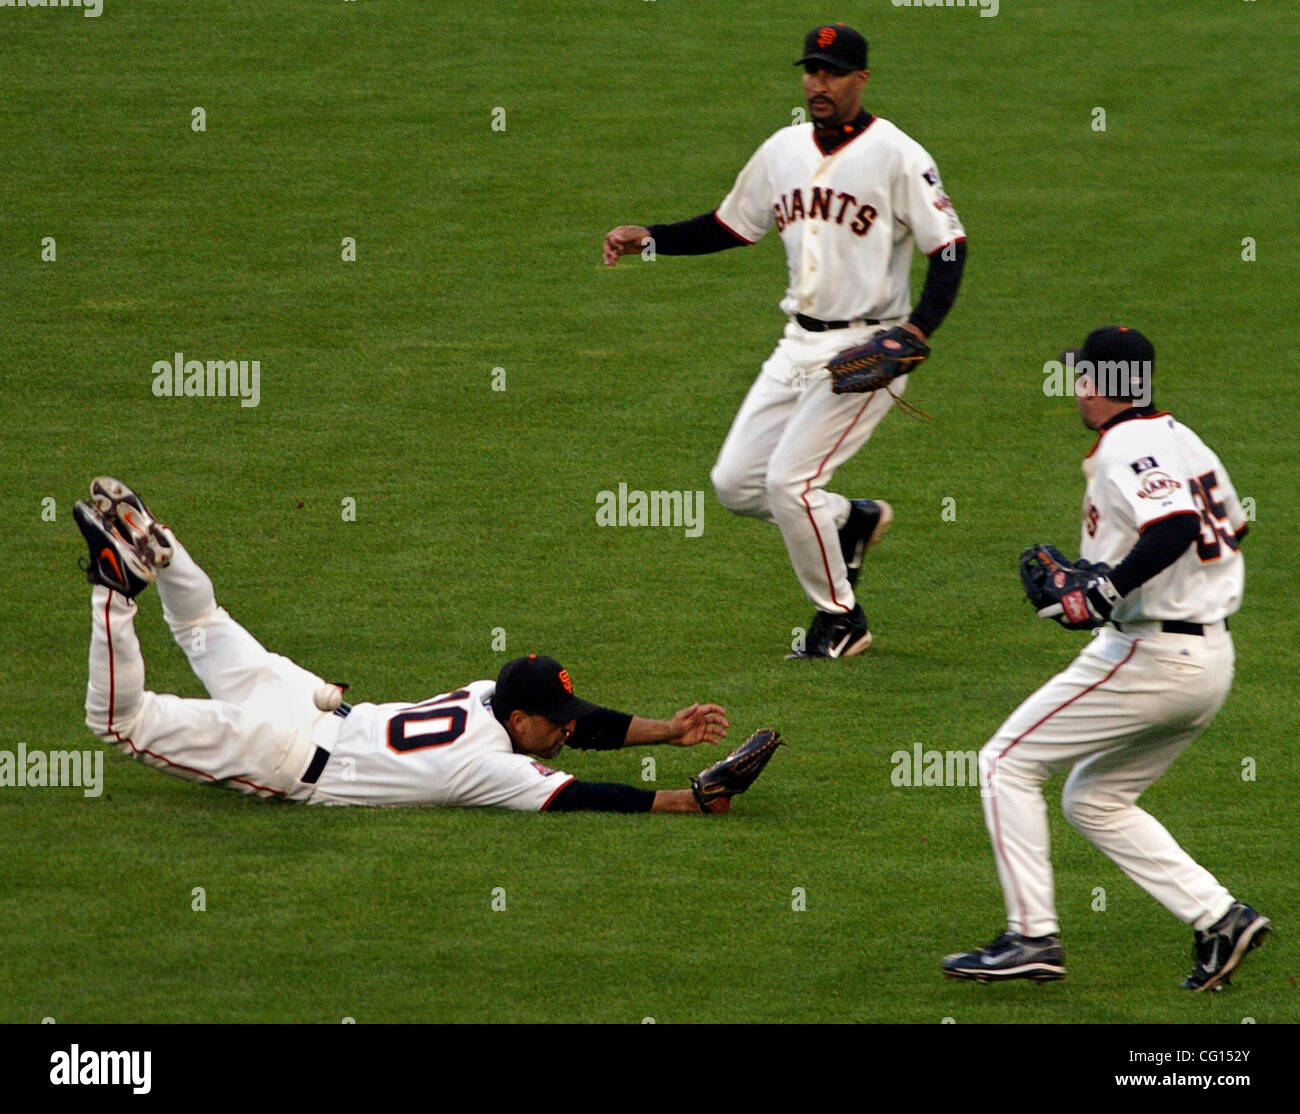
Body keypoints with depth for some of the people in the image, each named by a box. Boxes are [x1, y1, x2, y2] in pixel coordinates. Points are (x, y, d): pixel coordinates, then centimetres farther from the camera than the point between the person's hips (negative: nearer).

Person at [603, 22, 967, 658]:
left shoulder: (897, 157, -12)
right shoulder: (784, 151, 8)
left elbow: (948, 247, -12)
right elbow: (731, 226, 18)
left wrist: (917, 331, -25)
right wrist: (650, 240, 6)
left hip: (865, 348, -7)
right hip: (799, 344, 7)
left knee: (789, 481, -14)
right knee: (736, 483, 4)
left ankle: (842, 620, 5)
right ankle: (852, 520, 29)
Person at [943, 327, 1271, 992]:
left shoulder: (1125, 449, -14)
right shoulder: (1183, 441, 15)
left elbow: (1176, 527, -30)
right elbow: (1228, 530, 26)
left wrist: (1103, 590, -32)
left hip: (1149, 657, -10)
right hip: (1212, 658, 10)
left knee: (1007, 763, 0)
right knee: (1093, 801, 19)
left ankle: (1033, 937, -4)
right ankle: (1219, 918, 7)